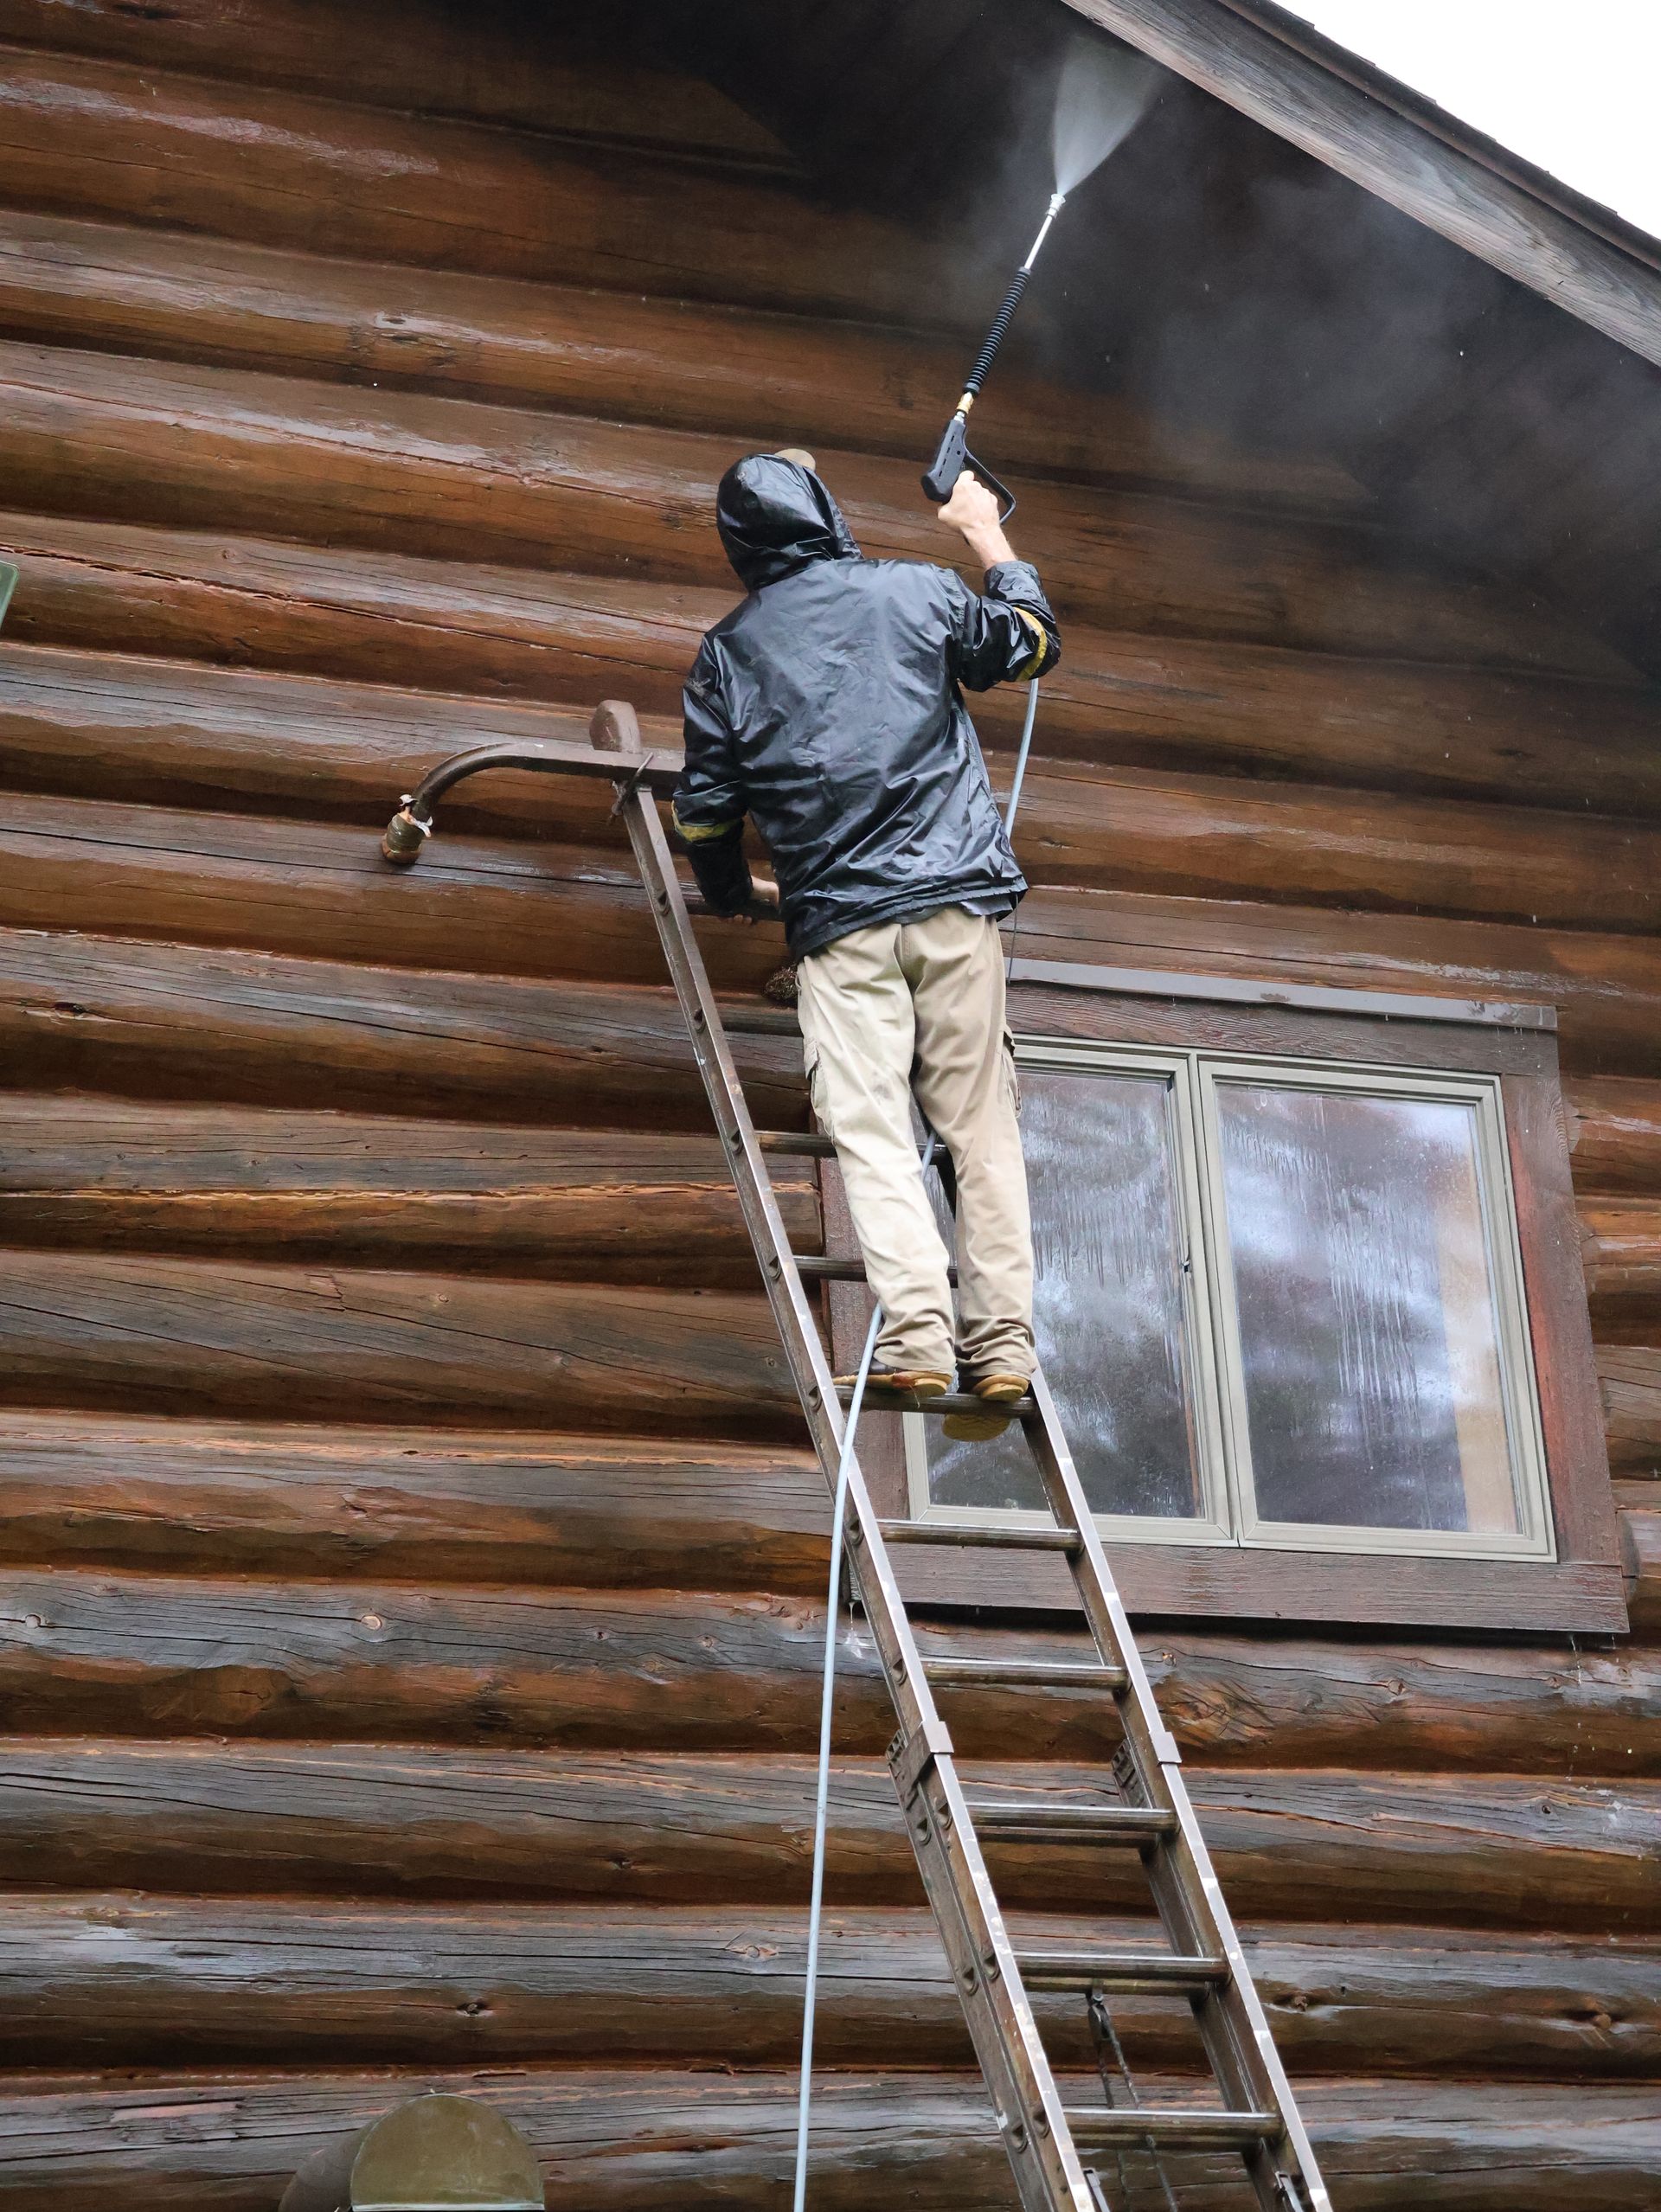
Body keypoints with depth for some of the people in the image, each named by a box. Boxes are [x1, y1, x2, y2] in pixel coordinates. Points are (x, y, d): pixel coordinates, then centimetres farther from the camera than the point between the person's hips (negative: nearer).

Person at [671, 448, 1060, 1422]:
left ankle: (918, 1336, -17)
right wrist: (989, 537, 40)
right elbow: (1034, 644, 25)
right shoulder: (919, 591, 8)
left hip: (839, 922, -1)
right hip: (957, 901, 1)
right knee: (980, 1123, 2)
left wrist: (739, 892, 31)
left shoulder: (726, 653, 8)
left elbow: (705, 810, 11)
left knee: (872, 1131, -3)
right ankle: (1001, 1343, -2)